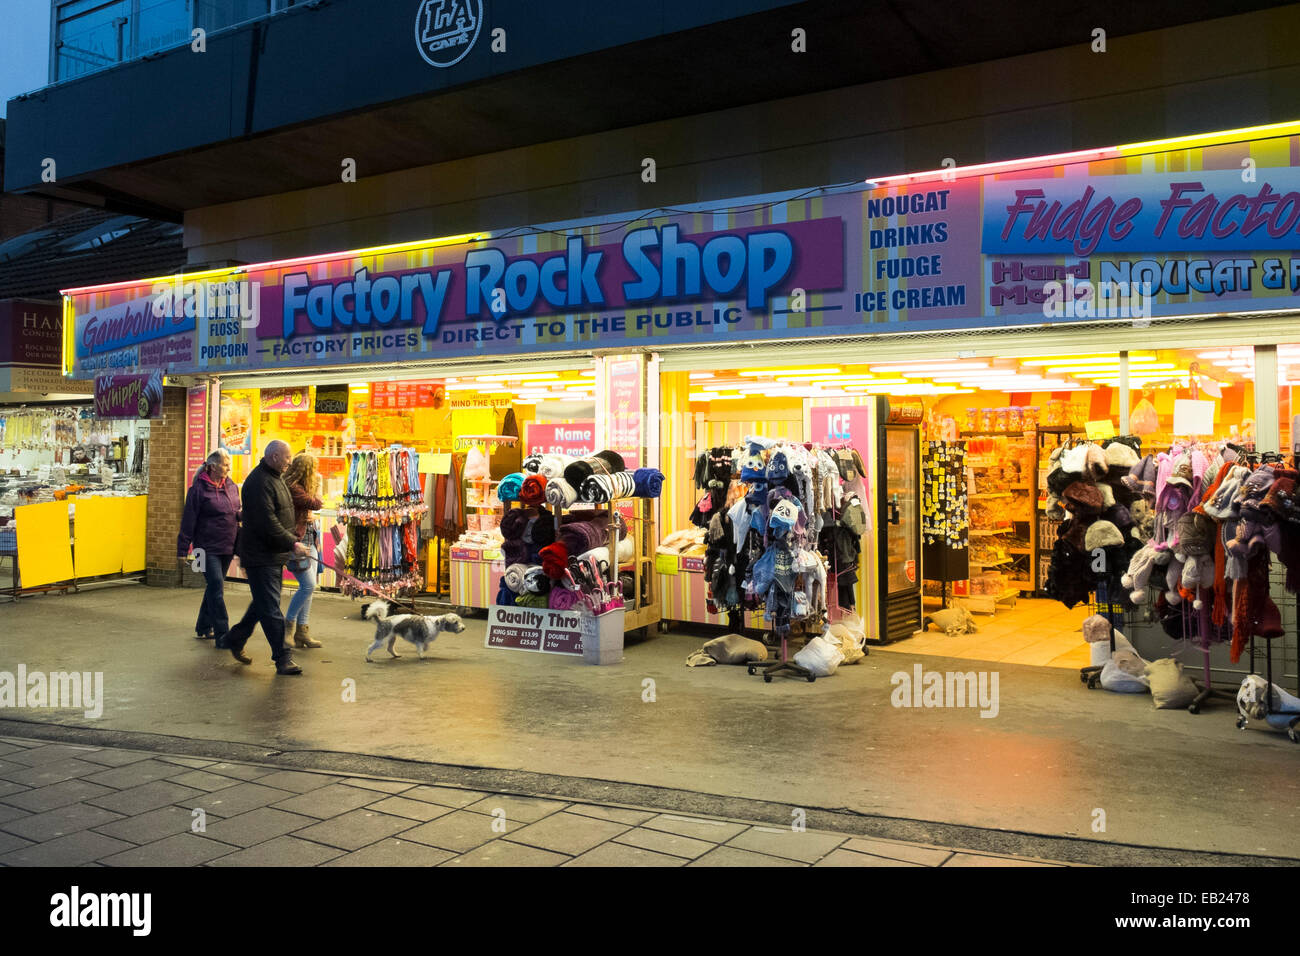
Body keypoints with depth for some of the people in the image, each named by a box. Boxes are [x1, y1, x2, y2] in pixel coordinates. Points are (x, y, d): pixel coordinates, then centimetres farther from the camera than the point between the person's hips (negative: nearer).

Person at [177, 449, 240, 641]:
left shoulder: (232, 486, 9)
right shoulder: (198, 489, -9)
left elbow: (238, 514, 19)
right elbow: (188, 521, -8)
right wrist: (182, 550, -7)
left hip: (227, 548, 6)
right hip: (208, 549, -6)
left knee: (214, 588, 15)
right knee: (216, 588, -9)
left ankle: (203, 628, 27)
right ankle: (222, 634, -7)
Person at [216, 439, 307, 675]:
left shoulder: (274, 478, 14)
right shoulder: (259, 483, -19)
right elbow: (267, 523, -25)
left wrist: (290, 543, 21)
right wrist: (292, 543, -23)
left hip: (274, 554, 10)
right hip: (261, 556, -10)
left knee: (264, 603, 20)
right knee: (271, 609, -5)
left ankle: (234, 640, 35)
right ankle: (282, 659, -1)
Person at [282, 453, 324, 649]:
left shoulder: (301, 487, 13)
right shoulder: (292, 488, -16)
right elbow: (315, 504, -18)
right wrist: (317, 485, -3)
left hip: (309, 539, 10)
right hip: (296, 539, -10)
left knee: (308, 586, 9)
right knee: (308, 585, -10)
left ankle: (301, 631, 14)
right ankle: (288, 624, 6)